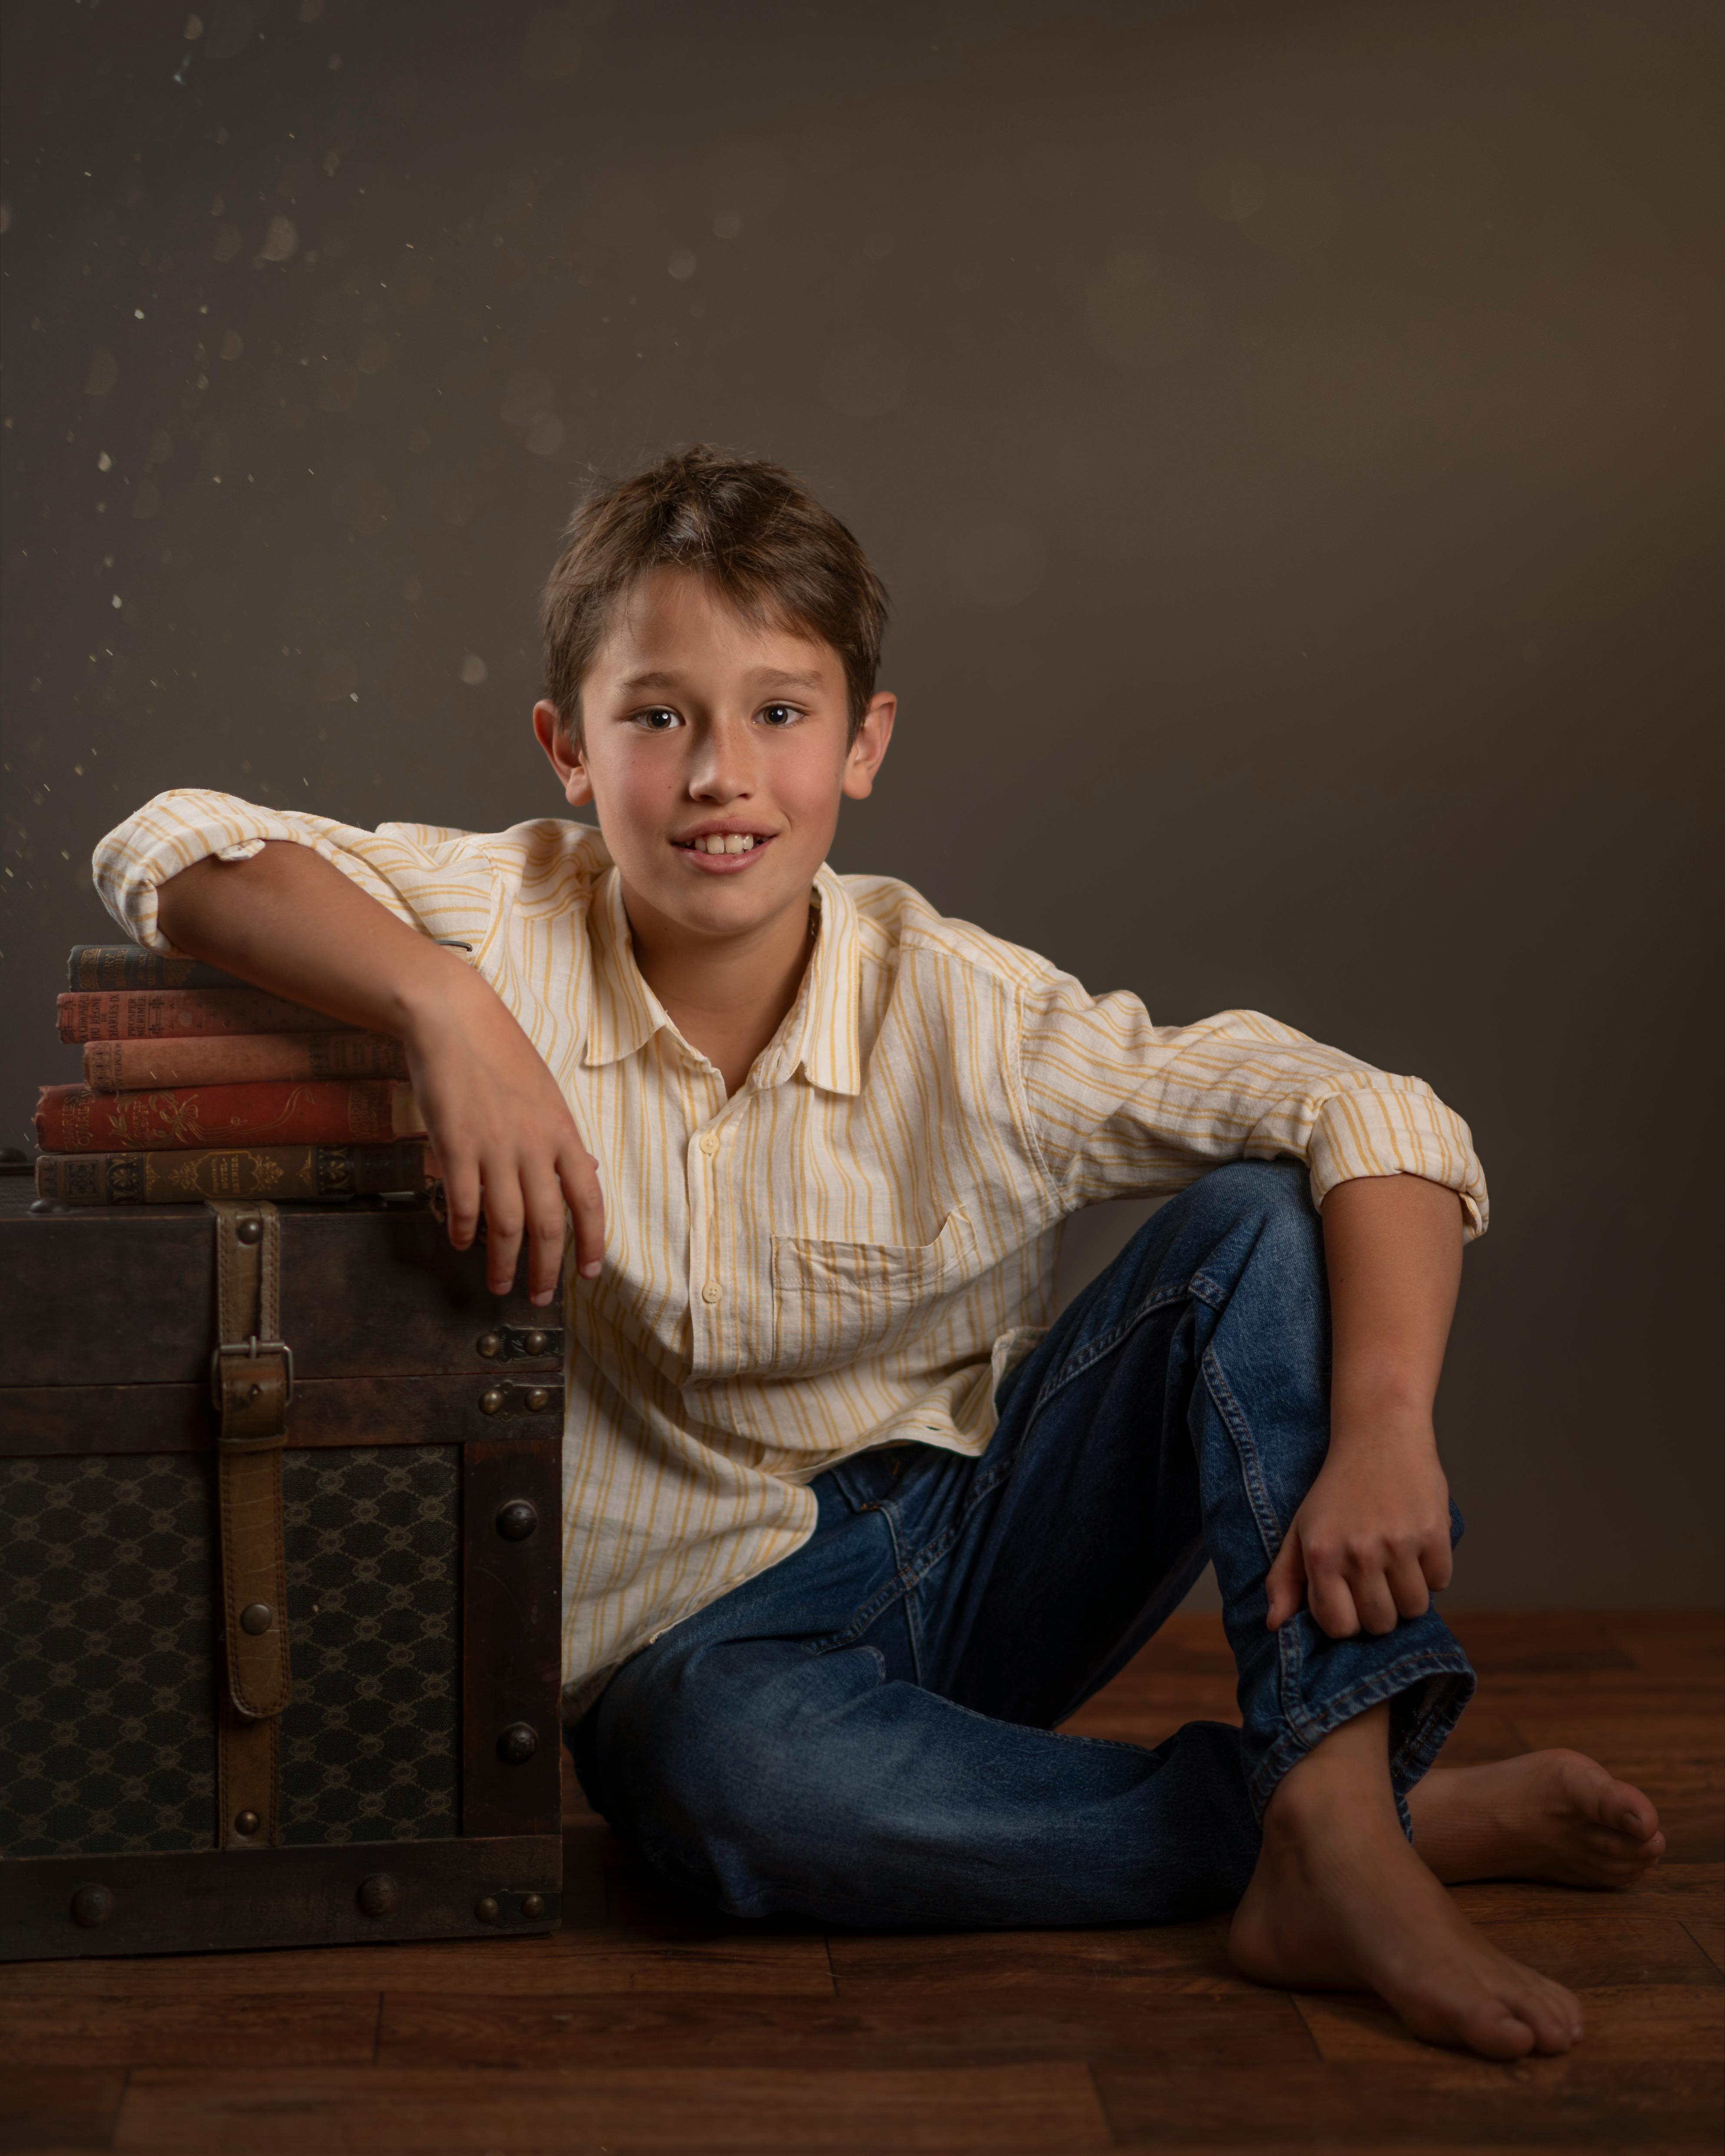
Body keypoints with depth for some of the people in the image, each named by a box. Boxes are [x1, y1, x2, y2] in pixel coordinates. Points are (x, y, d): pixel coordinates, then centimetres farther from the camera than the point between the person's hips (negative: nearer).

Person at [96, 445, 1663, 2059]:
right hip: (699, 1634, -1)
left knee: (1271, 1215, -18)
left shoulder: (968, 1016, -14)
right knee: (723, 1763, -39)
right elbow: (167, 853, -22)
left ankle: (1338, 1816, -29)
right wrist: (450, 1013, -37)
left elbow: (1379, 1126, -16)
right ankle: (1419, 1809, -24)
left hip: (979, 1551, 2)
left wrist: (1383, 1435, -33)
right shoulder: (513, 929, -12)